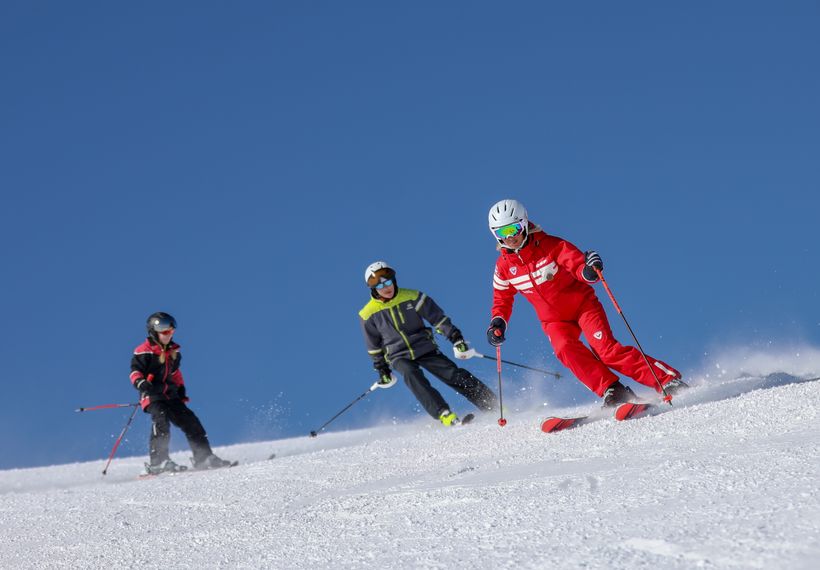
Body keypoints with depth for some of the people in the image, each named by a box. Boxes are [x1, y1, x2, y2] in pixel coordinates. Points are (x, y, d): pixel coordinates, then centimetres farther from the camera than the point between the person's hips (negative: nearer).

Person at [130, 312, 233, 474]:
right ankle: (158, 462, -30)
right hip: (152, 395, -7)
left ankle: (204, 457, 7)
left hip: (170, 395, 7)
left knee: (190, 421, 1)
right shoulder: (143, 352, -6)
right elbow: (135, 371, -10)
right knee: (161, 419, -28)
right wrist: (141, 383, -30)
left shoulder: (174, 351, 16)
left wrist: (181, 389, 23)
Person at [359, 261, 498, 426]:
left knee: (455, 375, -14)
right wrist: (382, 369, 13)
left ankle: (494, 406, -8)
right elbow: (373, 345, 9)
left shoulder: (412, 297, -6)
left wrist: (456, 338, -13)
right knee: (412, 376, -32)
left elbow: (437, 317, -4)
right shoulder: (369, 314, -4)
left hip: (425, 349, 1)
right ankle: (444, 414, -42)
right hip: (399, 357, -1)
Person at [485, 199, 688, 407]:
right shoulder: (504, 266, -4)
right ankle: (613, 391, -29)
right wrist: (498, 322, -7)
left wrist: (588, 270, -50)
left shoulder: (550, 246, -17)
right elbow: (502, 299, 11)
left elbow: (579, 264, -27)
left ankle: (669, 381, -22)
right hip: (554, 320, 4)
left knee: (605, 348, -22)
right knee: (566, 350, -28)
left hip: (583, 305, -4)